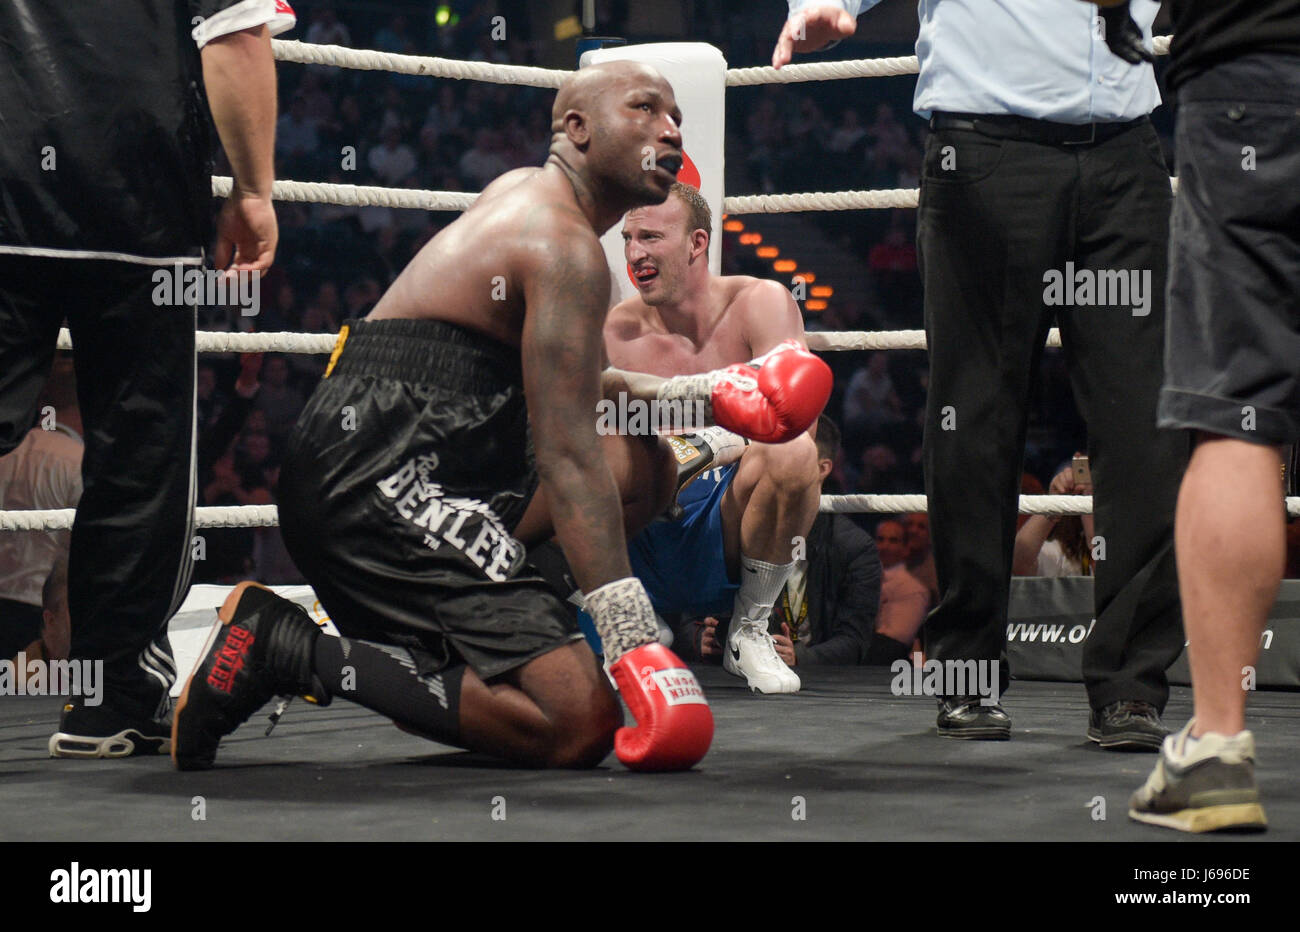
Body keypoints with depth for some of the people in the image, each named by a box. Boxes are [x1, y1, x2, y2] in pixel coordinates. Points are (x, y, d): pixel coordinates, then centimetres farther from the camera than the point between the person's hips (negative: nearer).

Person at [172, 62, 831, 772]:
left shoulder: (524, 193, 22)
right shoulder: (564, 246, -9)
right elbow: (565, 454, -17)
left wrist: (691, 392, 30)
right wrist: (634, 643, -21)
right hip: (385, 490, -11)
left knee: (640, 466, 22)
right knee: (579, 725, -19)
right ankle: (285, 649, -16)